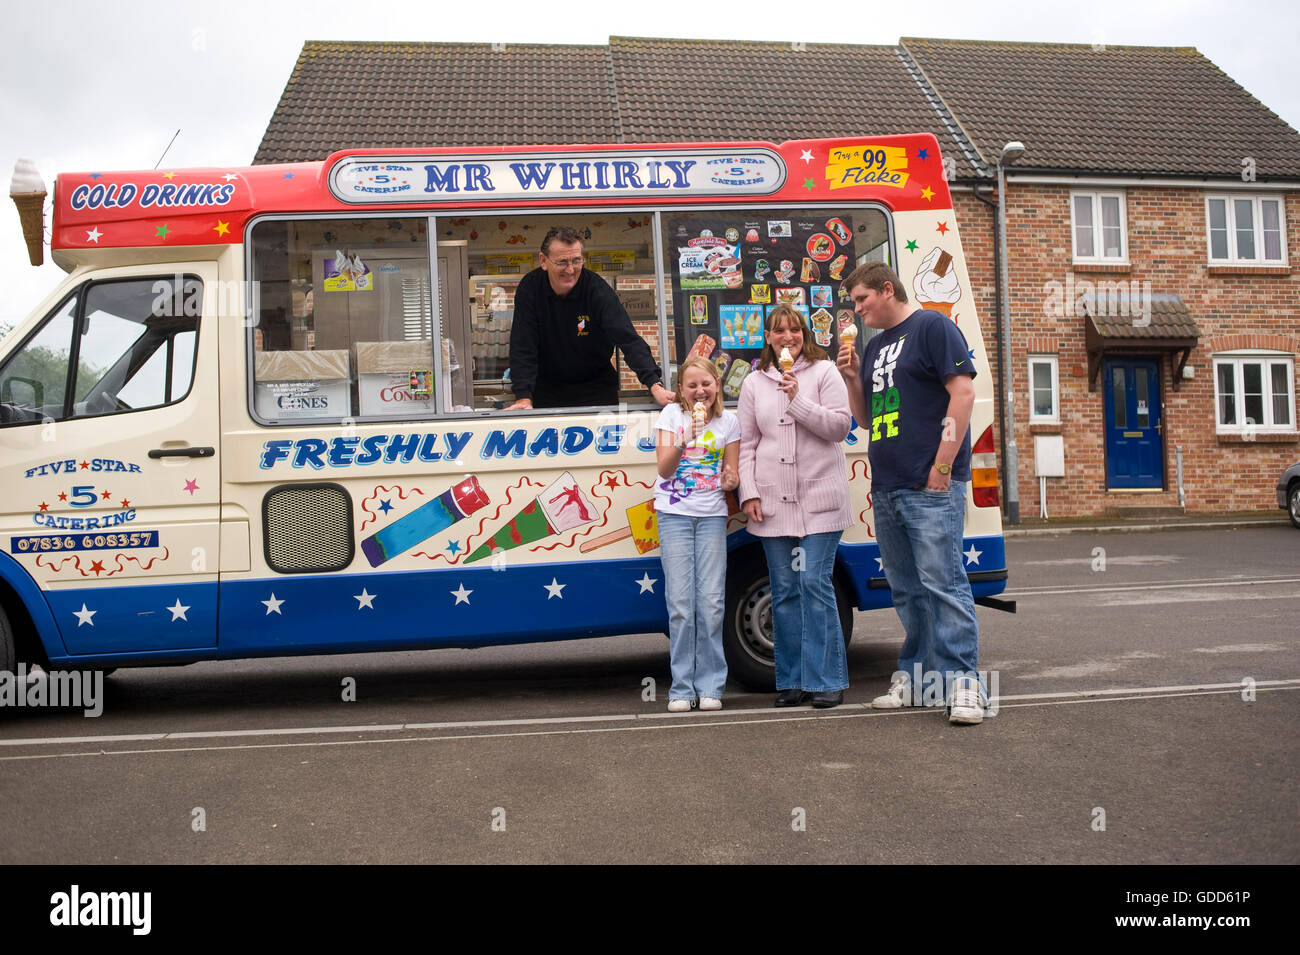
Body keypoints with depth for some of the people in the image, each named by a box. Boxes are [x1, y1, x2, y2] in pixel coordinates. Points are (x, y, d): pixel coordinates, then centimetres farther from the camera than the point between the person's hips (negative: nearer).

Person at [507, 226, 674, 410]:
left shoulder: (597, 290, -18)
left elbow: (628, 339, -27)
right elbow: (522, 348, -15)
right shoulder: (529, 288, -14)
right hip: (547, 386, 1)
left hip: (596, 386, 0)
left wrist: (655, 385, -40)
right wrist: (524, 398, -27)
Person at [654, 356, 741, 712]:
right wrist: (684, 438, -22)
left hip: (712, 515, 1)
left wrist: (730, 480, -13)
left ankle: (710, 687, 7)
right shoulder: (671, 415, 2)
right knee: (681, 603, -3)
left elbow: (732, 473, 10)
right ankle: (682, 688, 5)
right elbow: (664, 469, -7)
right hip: (674, 515, -1)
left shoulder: (728, 422, 6)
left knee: (711, 603, -2)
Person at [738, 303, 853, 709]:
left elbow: (839, 426, -5)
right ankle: (793, 681, 15)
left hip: (818, 500, -3)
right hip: (773, 504, 3)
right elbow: (747, 444, 12)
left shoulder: (824, 373, 5)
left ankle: (826, 680, 0)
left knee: (815, 583, -9)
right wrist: (749, 493, 2)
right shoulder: (754, 383, 12)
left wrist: (797, 399, -14)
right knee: (784, 591, 6)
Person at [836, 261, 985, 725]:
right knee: (906, 590, 11)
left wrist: (943, 465, -15)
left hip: (930, 485, -8)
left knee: (943, 582, -10)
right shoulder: (874, 346, 21)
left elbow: (963, 393, -10)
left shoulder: (932, 326, -2)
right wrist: (852, 379, 6)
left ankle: (962, 682, -6)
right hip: (886, 488, 8)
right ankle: (915, 677, 19)